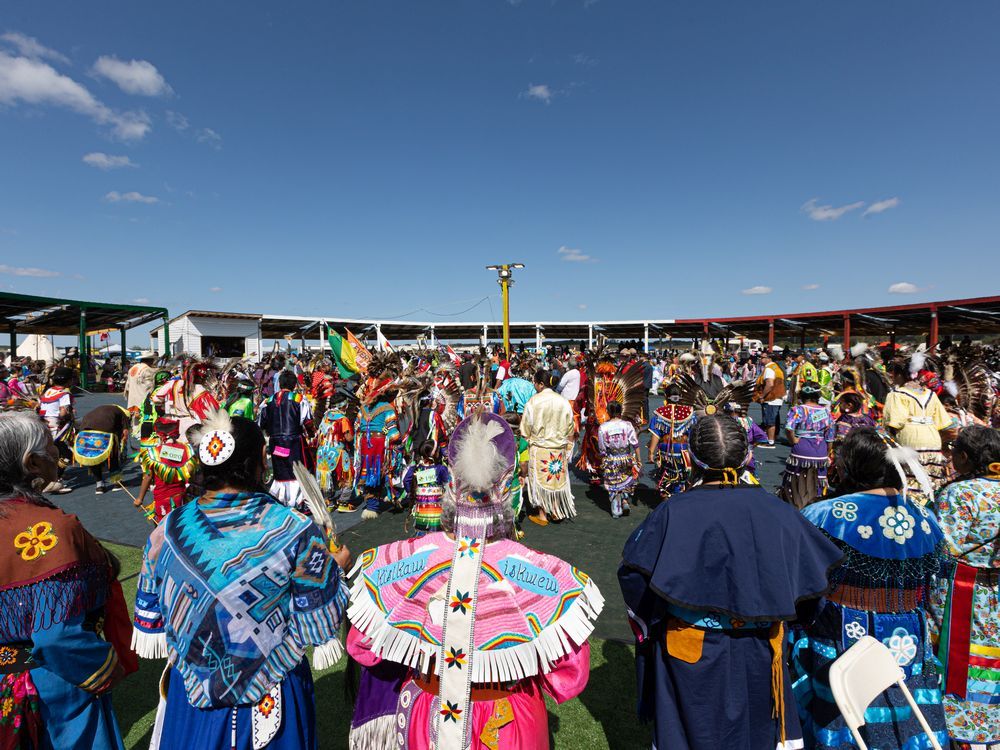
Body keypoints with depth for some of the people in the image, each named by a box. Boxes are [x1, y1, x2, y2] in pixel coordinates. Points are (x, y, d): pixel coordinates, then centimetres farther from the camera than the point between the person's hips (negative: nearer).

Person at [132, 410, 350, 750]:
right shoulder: (294, 531, -25)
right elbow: (321, 612, -15)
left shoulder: (170, 529, -14)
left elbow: (152, 606, 1)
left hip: (191, 682, 3)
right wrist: (336, 567, 2)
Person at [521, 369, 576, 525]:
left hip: (539, 448, -3)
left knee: (540, 479, 9)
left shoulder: (533, 402, -13)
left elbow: (526, 429, -7)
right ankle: (556, 512, 27)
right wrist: (568, 446, 15)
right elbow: (570, 429, 5)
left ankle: (542, 515, 16)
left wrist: (526, 444, 5)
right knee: (558, 479, 17)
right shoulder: (563, 401, -3)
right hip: (559, 448, 3)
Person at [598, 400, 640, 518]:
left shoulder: (602, 428, -10)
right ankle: (625, 500, 9)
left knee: (613, 485, 13)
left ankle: (616, 509, 13)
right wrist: (639, 459, 2)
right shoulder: (627, 425, -11)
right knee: (627, 481, 24)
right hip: (626, 458, 0)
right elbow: (635, 445, -8)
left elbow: (602, 449, -3)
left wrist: (603, 462, 9)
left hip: (610, 461, 0)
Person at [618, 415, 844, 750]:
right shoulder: (777, 512, -13)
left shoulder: (672, 514, -21)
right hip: (759, 657, 2)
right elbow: (814, 576, -1)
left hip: (690, 657, -2)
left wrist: (648, 628, 2)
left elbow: (633, 575, -17)